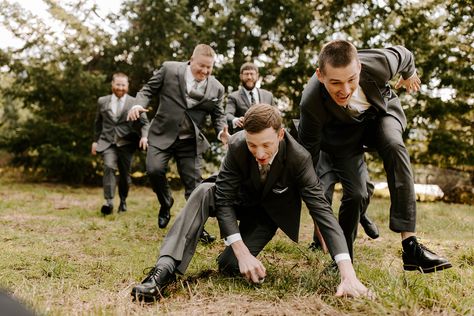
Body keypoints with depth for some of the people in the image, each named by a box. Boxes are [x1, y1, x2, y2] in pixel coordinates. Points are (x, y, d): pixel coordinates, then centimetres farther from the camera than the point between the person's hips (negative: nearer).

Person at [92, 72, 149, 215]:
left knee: (125, 173, 7)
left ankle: (123, 201, 29)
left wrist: (144, 136, -18)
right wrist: (95, 140, 17)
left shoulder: (134, 103, 1)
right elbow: (98, 123, 19)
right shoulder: (102, 101, 10)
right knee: (109, 167, -21)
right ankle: (109, 202, -23)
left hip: (126, 143, 0)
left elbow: (145, 123, 0)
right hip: (107, 142, 1)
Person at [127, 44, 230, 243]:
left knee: (193, 182, 0)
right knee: (154, 169, -20)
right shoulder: (169, 69, -3)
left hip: (191, 141, 2)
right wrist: (139, 104, -16)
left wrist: (222, 132, -12)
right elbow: (148, 89, 4)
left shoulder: (216, 88, 2)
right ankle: (165, 203, 11)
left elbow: (218, 114, 9)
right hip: (163, 134, -1)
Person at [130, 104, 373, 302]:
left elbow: (322, 210, -36)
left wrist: (348, 273, -46)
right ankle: (166, 267, -36)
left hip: (268, 213, -1)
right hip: (241, 200, 2)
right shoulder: (237, 146, -28)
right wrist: (243, 253, -37)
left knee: (228, 265, -20)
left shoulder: (299, 158, -33)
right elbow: (223, 199, -27)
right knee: (204, 192, -30)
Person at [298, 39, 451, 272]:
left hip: (380, 112, 2)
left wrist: (409, 74, 15)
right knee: (355, 194, -15)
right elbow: (308, 156, -24)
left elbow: (403, 55, -8)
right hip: (343, 129, -1)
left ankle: (410, 246, -33)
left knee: (394, 146, -31)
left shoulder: (380, 64, -35)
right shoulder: (311, 104, -37)